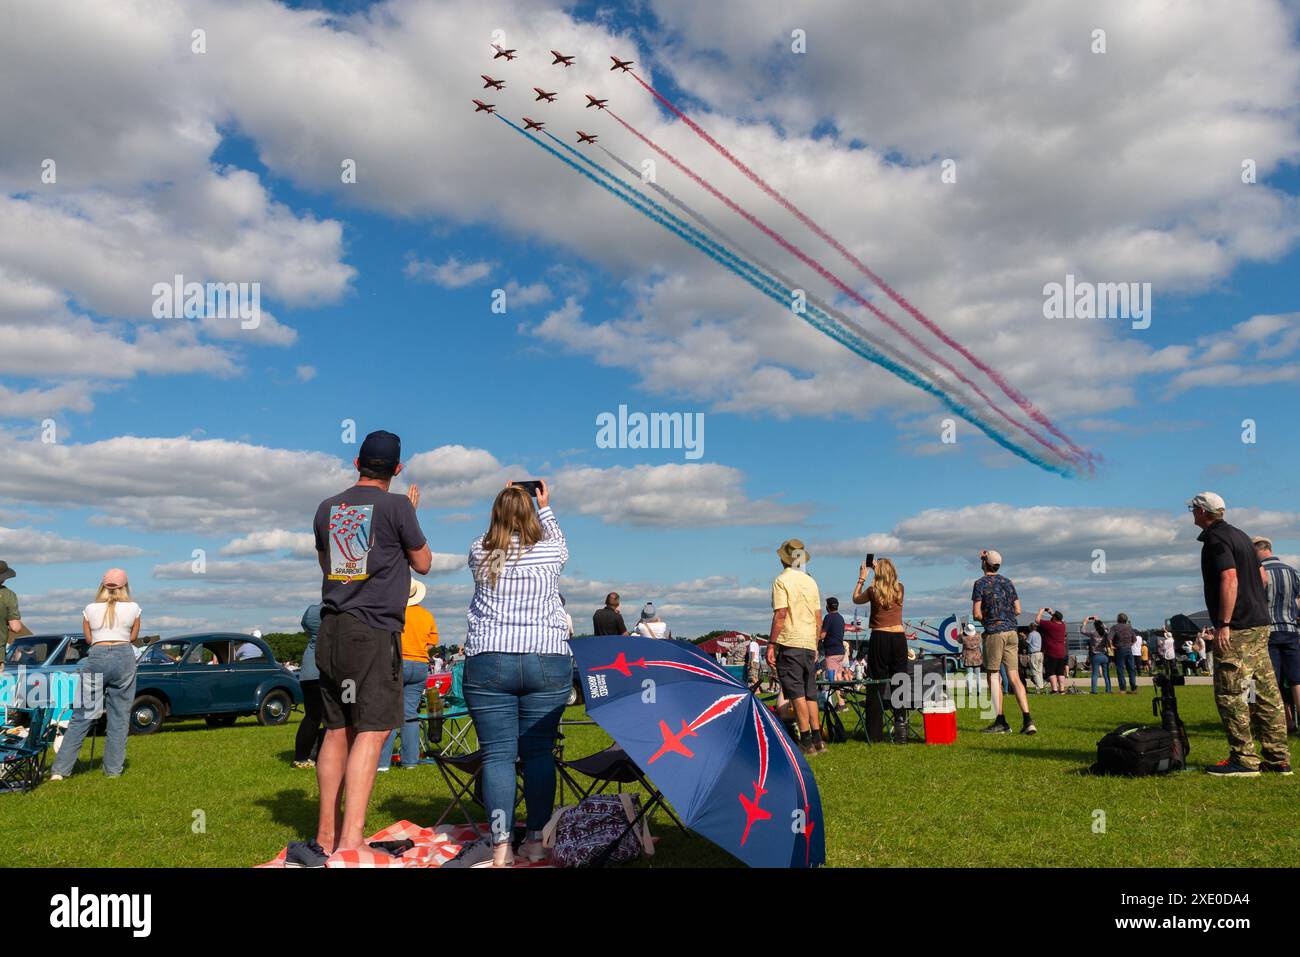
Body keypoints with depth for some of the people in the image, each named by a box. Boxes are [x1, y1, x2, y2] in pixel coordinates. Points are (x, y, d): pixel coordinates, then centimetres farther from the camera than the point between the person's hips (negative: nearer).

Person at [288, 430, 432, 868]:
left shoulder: (327, 508, 11)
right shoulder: (396, 506, -6)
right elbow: (423, 563, 5)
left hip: (331, 630, 6)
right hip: (375, 631, -6)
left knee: (337, 731, 12)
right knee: (372, 731, -7)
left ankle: (327, 836, 19)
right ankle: (351, 841, -14)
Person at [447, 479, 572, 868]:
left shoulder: (479, 554, 3)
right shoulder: (551, 552, 2)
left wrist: (504, 503, 33)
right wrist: (545, 507, 37)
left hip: (488, 663, 0)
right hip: (547, 661, 0)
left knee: (497, 753, 1)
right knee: (538, 750, 7)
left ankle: (500, 845, 0)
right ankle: (536, 838, 13)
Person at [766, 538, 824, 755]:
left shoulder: (782, 581, -7)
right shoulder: (811, 581, 13)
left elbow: (780, 615, -14)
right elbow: (818, 618, 14)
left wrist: (771, 644, -11)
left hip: (790, 643, -6)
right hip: (809, 644, 7)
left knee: (796, 693, -4)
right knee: (810, 693, 12)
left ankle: (806, 741, -4)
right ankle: (817, 739, 14)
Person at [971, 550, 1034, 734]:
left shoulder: (981, 583, -6)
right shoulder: (1008, 582, 12)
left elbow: (976, 614, -10)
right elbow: (1018, 610, 13)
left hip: (993, 632, -5)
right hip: (1011, 631, 6)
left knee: (993, 676, 2)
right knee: (1014, 677, 5)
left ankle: (1001, 722, 0)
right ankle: (1027, 720, -4)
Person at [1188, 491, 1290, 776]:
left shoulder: (1215, 539, -12)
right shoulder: (1239, 535, 18)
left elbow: (1229, 578, -22)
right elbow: (1261, 574, 23)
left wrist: (1223, 623, -23)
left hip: (1237, 628, -10)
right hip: (1260, 624, 10)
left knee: (1230, 694, -7)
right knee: (1266, 693, 10)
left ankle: (1244, 760, -6)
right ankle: (1278, 758, 14)